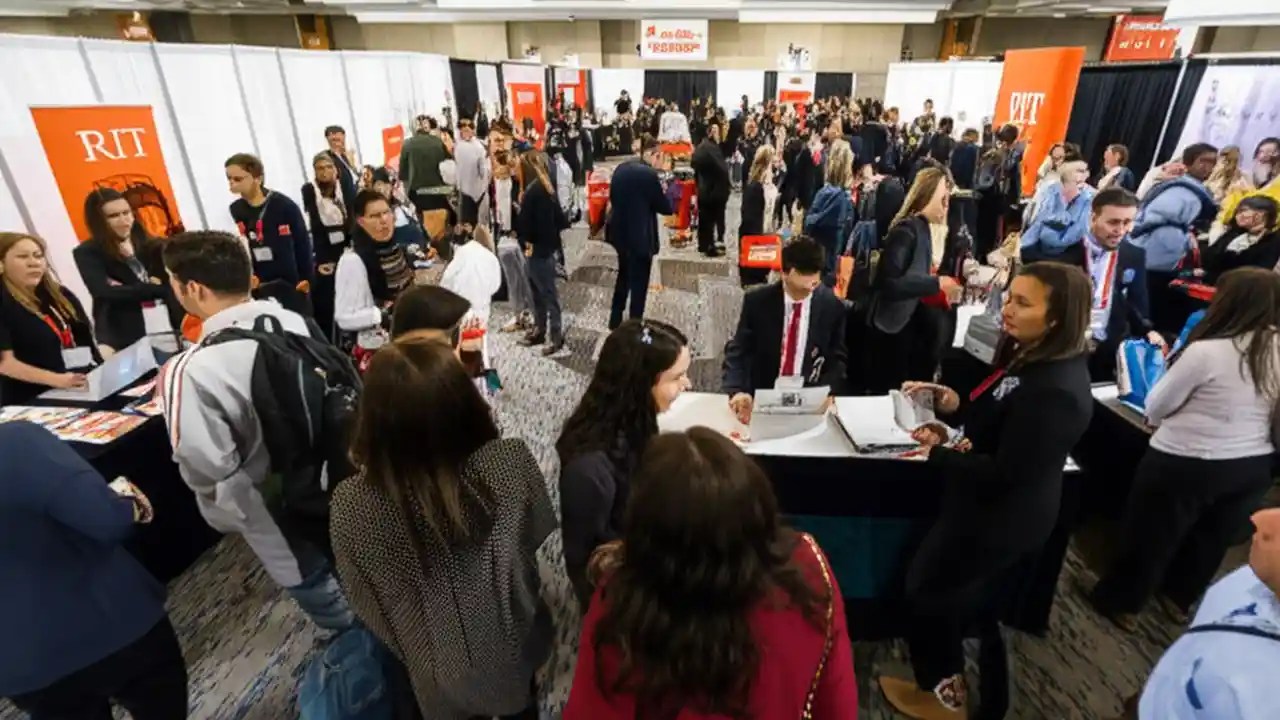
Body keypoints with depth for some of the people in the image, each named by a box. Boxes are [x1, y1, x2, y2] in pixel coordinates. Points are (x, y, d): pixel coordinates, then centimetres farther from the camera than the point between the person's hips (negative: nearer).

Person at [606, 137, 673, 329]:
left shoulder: (621, 168, 4)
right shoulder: (649, 174, -19)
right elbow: (666, 208, -12)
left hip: (619, 232, 8)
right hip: (640, 236, -8)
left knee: (623, 276, 24)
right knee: (639, 283, 5)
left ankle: (615, 321, 34)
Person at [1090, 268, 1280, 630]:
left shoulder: (1206, 351, -23)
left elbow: (1155, 407, -12)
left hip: (1185, 464, -6)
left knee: (1151, 535, 13)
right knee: (1212, 539, 25)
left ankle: (1120, 600, 30)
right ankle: (1179, 597, 45)